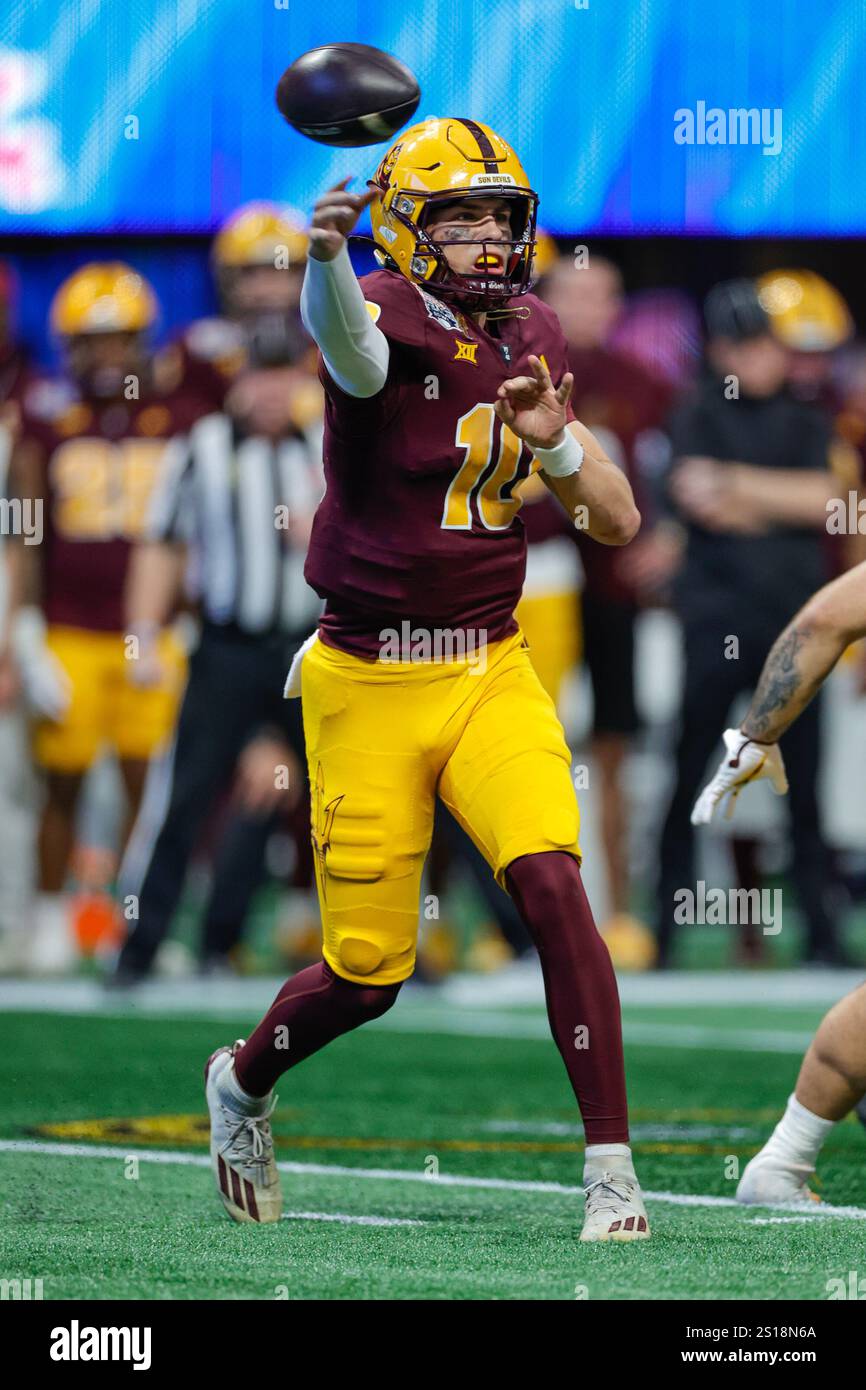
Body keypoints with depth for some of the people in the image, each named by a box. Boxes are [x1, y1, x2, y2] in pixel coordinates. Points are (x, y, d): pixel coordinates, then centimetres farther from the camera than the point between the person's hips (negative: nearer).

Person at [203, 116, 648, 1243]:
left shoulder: (527, 339, 6)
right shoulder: (387, 320, -12)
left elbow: (619, 521, 8)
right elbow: (341, 332, -41)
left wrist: (552, 440, -13)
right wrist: (327, 255, -64)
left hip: (492, 673, 4)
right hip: (370, 684, -4)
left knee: (550, 883, -19)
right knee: (367, 970, 2)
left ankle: (611, 1167, -15)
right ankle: (244, 1085, 35)